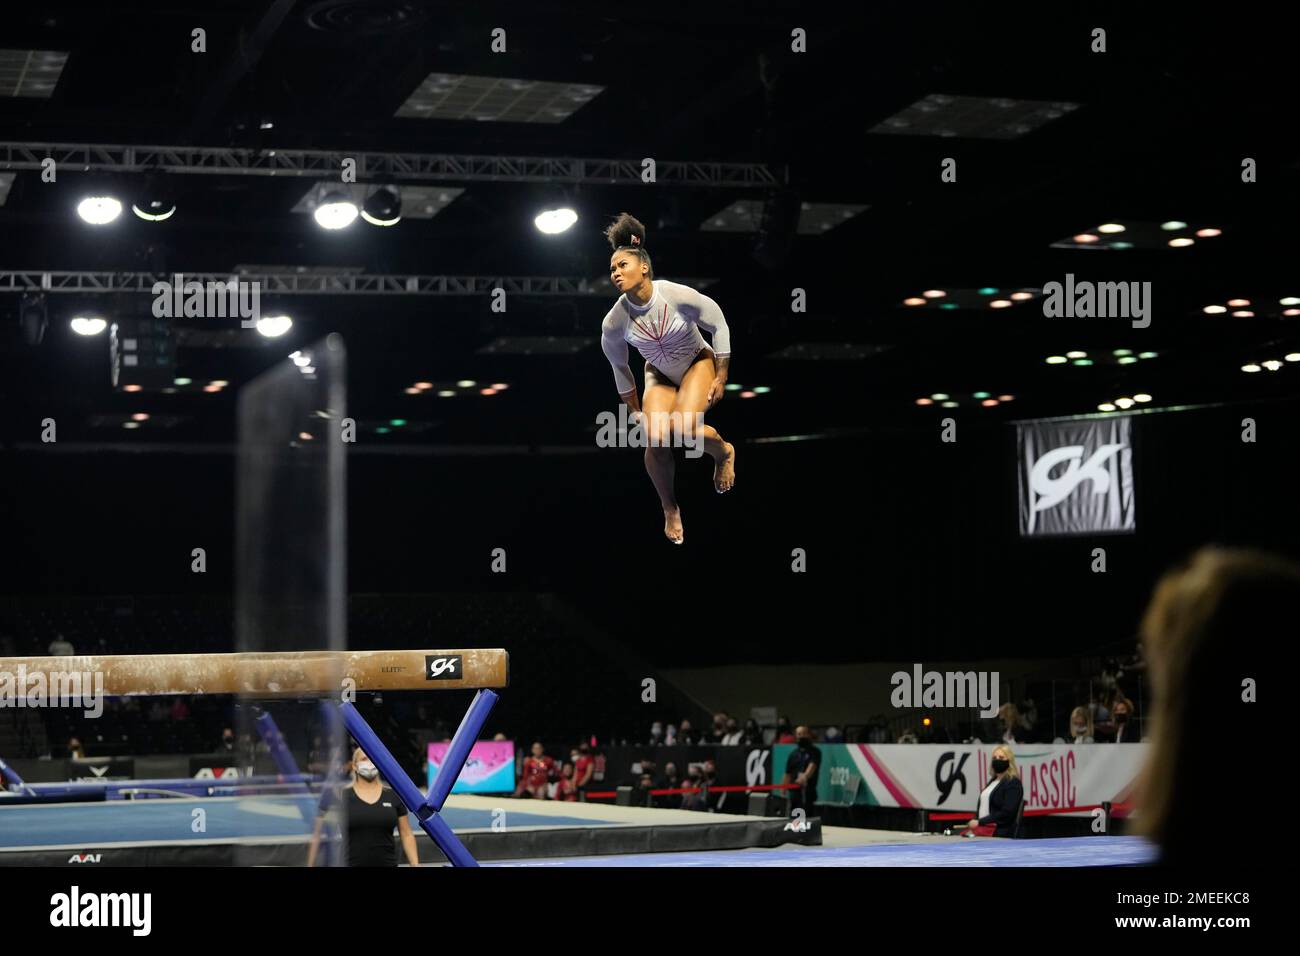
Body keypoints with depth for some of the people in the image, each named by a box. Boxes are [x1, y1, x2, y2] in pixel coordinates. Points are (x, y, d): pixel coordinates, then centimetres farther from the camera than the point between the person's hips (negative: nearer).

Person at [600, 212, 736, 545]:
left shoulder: (677, 295, -30)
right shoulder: (614, 322, -22)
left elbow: (718, 324, -13)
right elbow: (619, 367, -2)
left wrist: (720, 377, -9)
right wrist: (634, 410, 7)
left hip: (698, 363, -2)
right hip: (660, 374, 2)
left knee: (684, 429, -28)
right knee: (656, 441, -20)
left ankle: (723, 452, 10)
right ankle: (670, 509, 8)